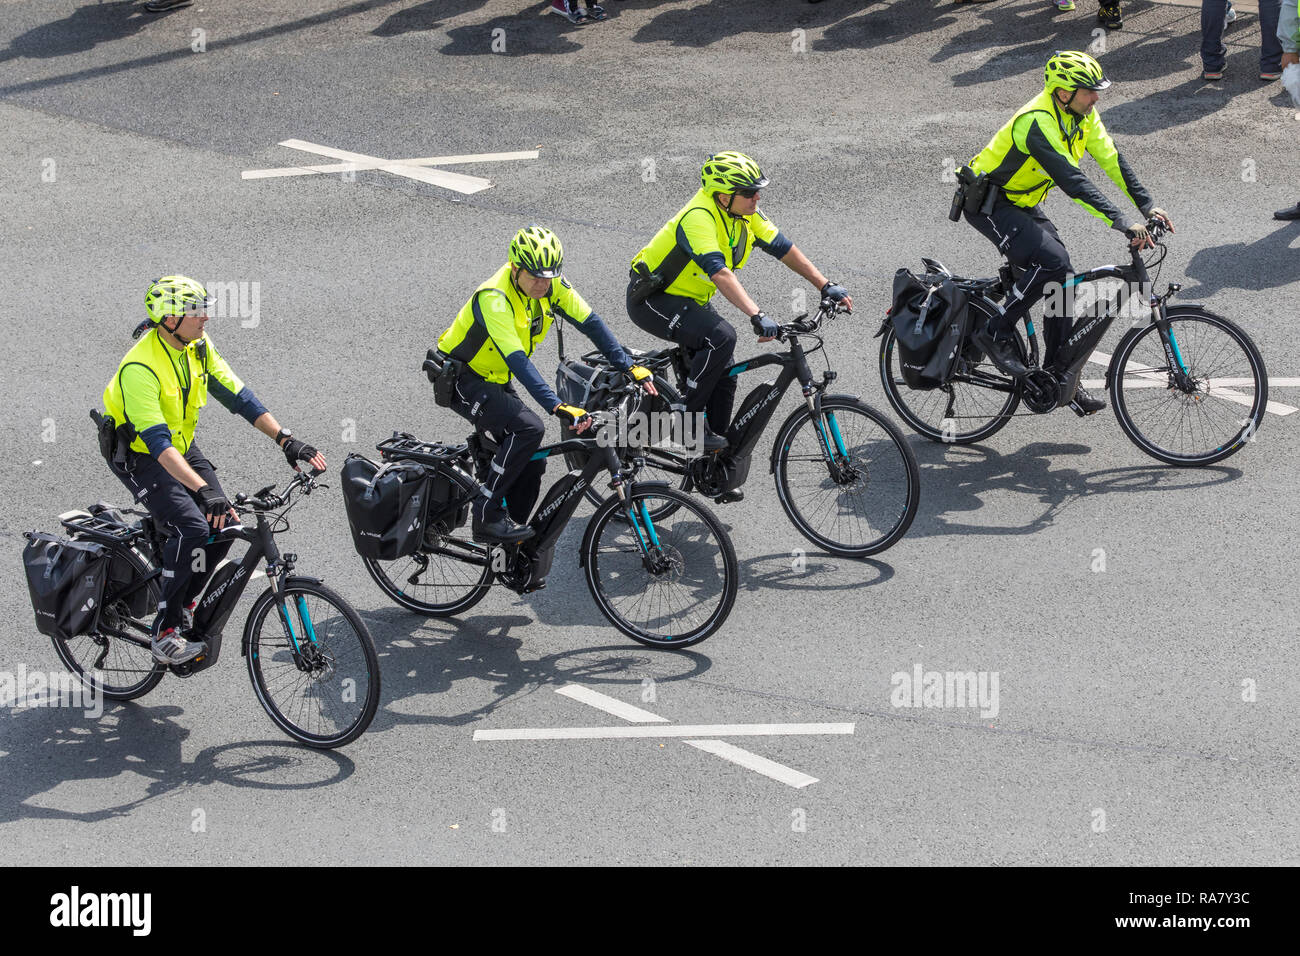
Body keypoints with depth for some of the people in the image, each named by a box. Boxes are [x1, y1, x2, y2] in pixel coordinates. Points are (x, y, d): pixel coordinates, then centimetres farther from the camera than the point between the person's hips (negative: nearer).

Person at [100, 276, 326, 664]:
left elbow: (237, 395, -7)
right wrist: (204, 491, -49)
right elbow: (157, 441, -39)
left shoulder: (197, 348, -9)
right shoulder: (140, 367, -32)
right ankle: (165, 632, -16)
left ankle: (183, 602, 16)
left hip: (182, 447, 7)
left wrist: (286, 440, -18)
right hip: (139, 456, -7)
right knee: (192, 528, -25)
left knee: (225, 525, -6)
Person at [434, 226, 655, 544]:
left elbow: (591, 323, -9)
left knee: (533, 463, 1)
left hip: (495, 382, 8)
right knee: (528, 428, -28)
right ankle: (487, 515, -21)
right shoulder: (494, 299, -32)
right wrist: (559, 407, -48)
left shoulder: (549, 285, -11)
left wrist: (630, 367, -19)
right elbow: (517, 362, -40)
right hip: (461, 380, -8)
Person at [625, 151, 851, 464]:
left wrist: (826, 286, -4)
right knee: (721, 337, -30)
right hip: (652, 300, -9)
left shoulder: (745, 215, -5)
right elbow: (719, 273, -42)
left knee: (724, 379, 2)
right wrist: (757, 317, -51)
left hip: (688, 300, 9)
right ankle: (689, 423, -18)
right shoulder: (698, 217, -31)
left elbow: (783, 248, 2)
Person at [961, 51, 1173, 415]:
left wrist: (1147, 206, -13)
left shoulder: (1082, 116, -5)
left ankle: (1058, 375, 8)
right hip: (988, 204, -9)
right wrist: (1123, 225, -42)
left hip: (1023, 204, 9)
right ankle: (996, 333, -13)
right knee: (1052, 260, -28)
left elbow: (1111, 160, -3)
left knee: (1062, 279, 0)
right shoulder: (1038, 123, -32)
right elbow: (1073, 181, -38)